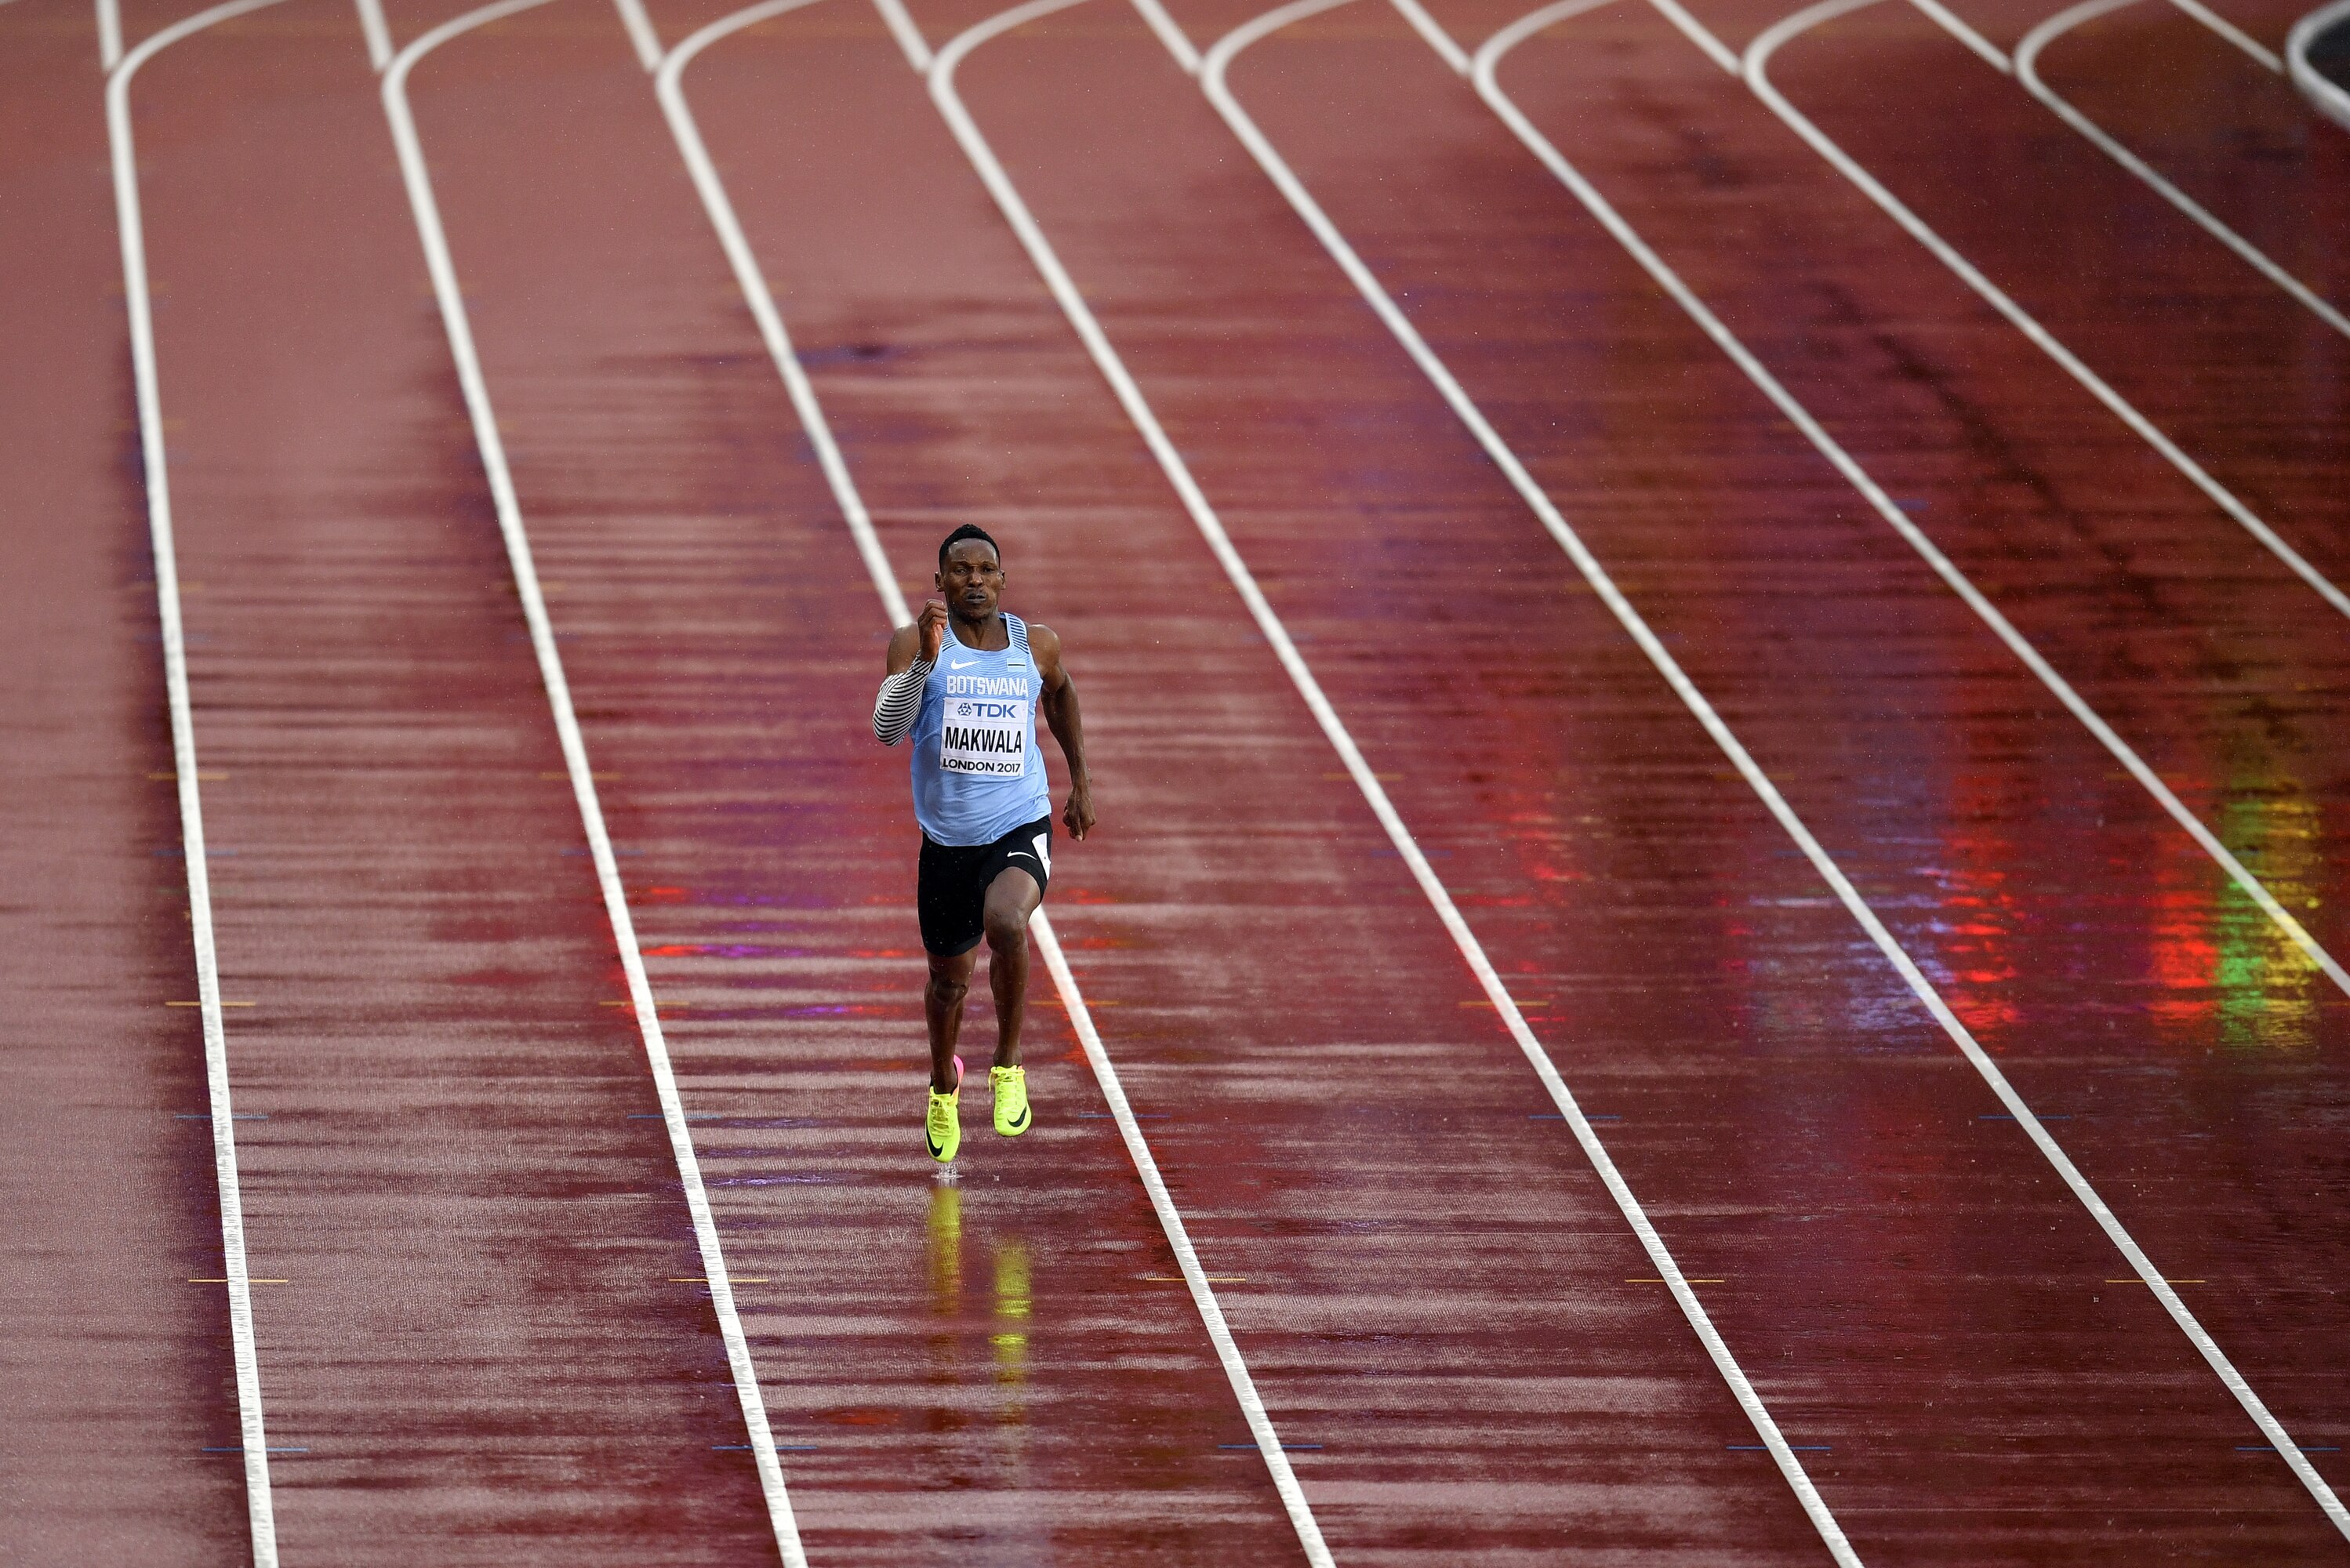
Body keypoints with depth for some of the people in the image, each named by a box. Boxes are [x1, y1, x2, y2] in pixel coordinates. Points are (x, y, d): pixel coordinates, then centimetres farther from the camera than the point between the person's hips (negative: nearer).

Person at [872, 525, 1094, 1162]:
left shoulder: (1035, 645, 1)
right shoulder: (915, 643, -6)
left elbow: (1060, 691, 24)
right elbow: (886, 731, -20)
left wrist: (1081, 780, 26)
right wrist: (926, 659, -31)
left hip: (1021, 828, -1)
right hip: (947, 840, 1)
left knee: (1006, 922, -33)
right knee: (949, 978, 16)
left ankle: (1008, 1064, -11)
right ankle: (944, 1083, 49)